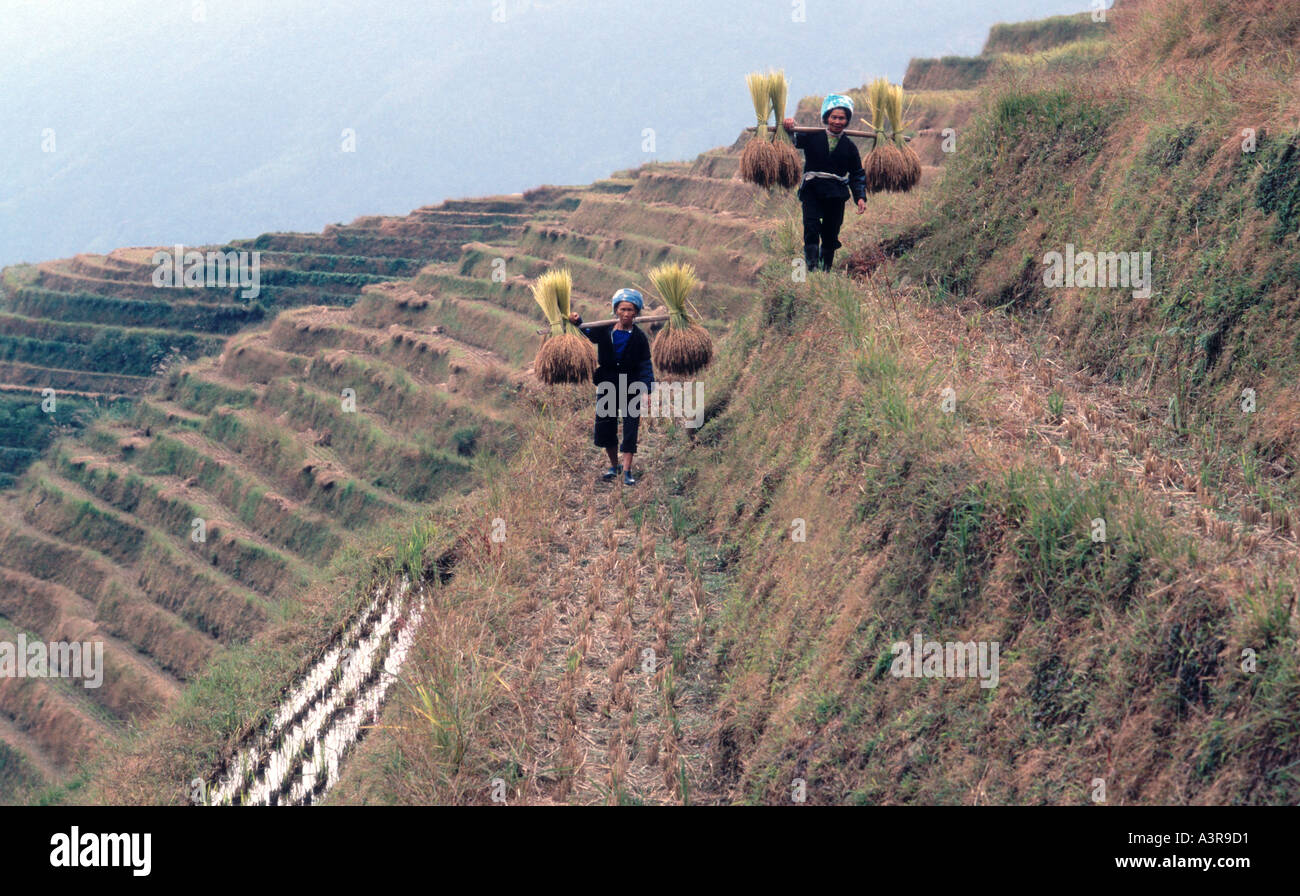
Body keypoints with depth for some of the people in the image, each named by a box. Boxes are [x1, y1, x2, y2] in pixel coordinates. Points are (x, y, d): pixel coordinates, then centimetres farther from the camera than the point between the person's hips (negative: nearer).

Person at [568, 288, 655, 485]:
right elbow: (586, 334, 15)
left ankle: (627, 471, -4)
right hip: (607, 385, 3)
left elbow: (645, 366, -7)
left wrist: (646, 390, -17)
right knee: (605, 427, 7)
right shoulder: (604, 331, -2)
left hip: (631, 387, -3)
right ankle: (614, 466, 25)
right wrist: (577, 322, -6)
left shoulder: (639, 338, -5)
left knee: (630, 428, -6)